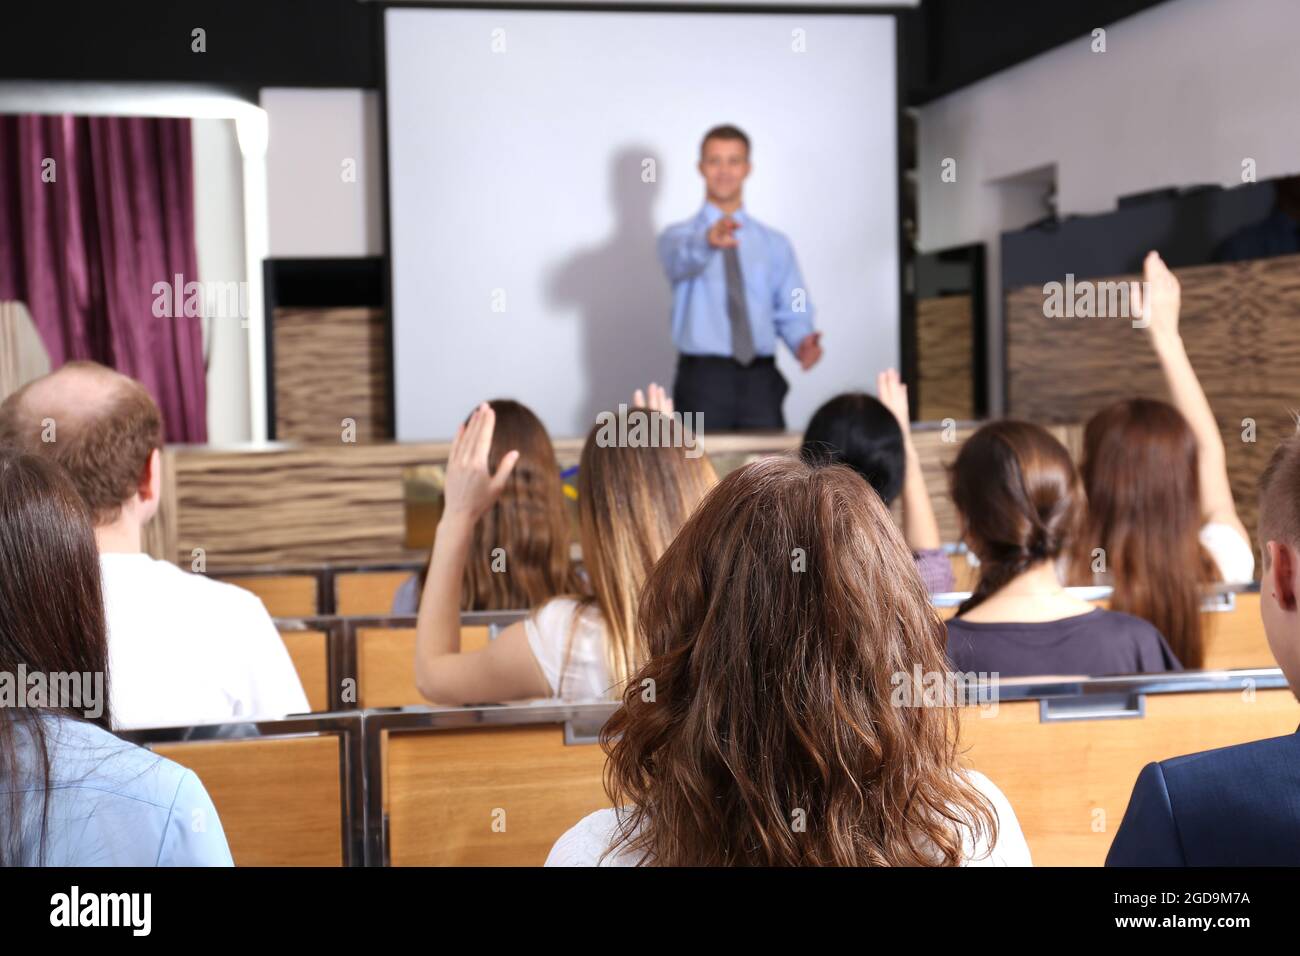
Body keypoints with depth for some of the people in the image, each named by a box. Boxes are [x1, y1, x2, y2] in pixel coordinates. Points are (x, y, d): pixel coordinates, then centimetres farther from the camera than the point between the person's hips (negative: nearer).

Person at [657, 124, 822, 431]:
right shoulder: (678, 236, 5)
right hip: (703, 379, -2)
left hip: (761, 380, 2)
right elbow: (680, 262, -19)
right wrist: (707, 241, -42)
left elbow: (791, 312, 10)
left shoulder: (775, 243, 15)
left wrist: (802, 342, -12)